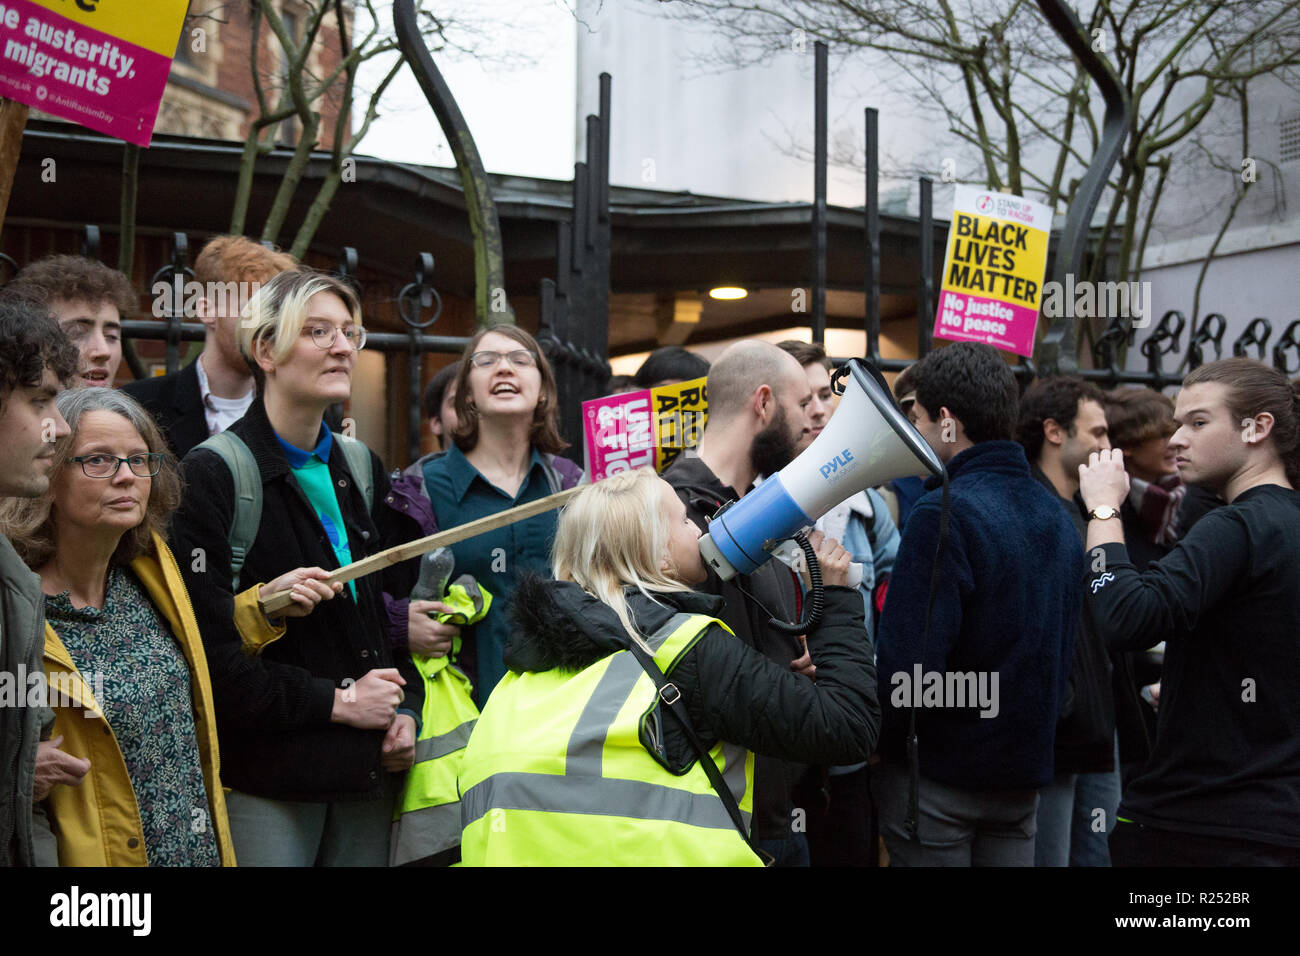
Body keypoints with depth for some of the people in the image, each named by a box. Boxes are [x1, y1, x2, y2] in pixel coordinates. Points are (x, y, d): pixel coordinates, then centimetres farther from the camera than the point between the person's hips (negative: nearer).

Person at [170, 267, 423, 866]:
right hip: (265, 776, -6)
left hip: (367, 770, 6)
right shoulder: (213, 474, -8)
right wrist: (335, 701, -12)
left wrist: (405, 707, 3)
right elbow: (208, 649, -15)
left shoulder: (361, 469, 13)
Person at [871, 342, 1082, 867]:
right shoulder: (1055, 513, 7)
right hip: (1024, 768, 7)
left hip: (936, 774, -7)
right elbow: (1062, 647, 14)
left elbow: (905, 665, -24)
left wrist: (876, 741, -10)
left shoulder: (944, 513, -20)